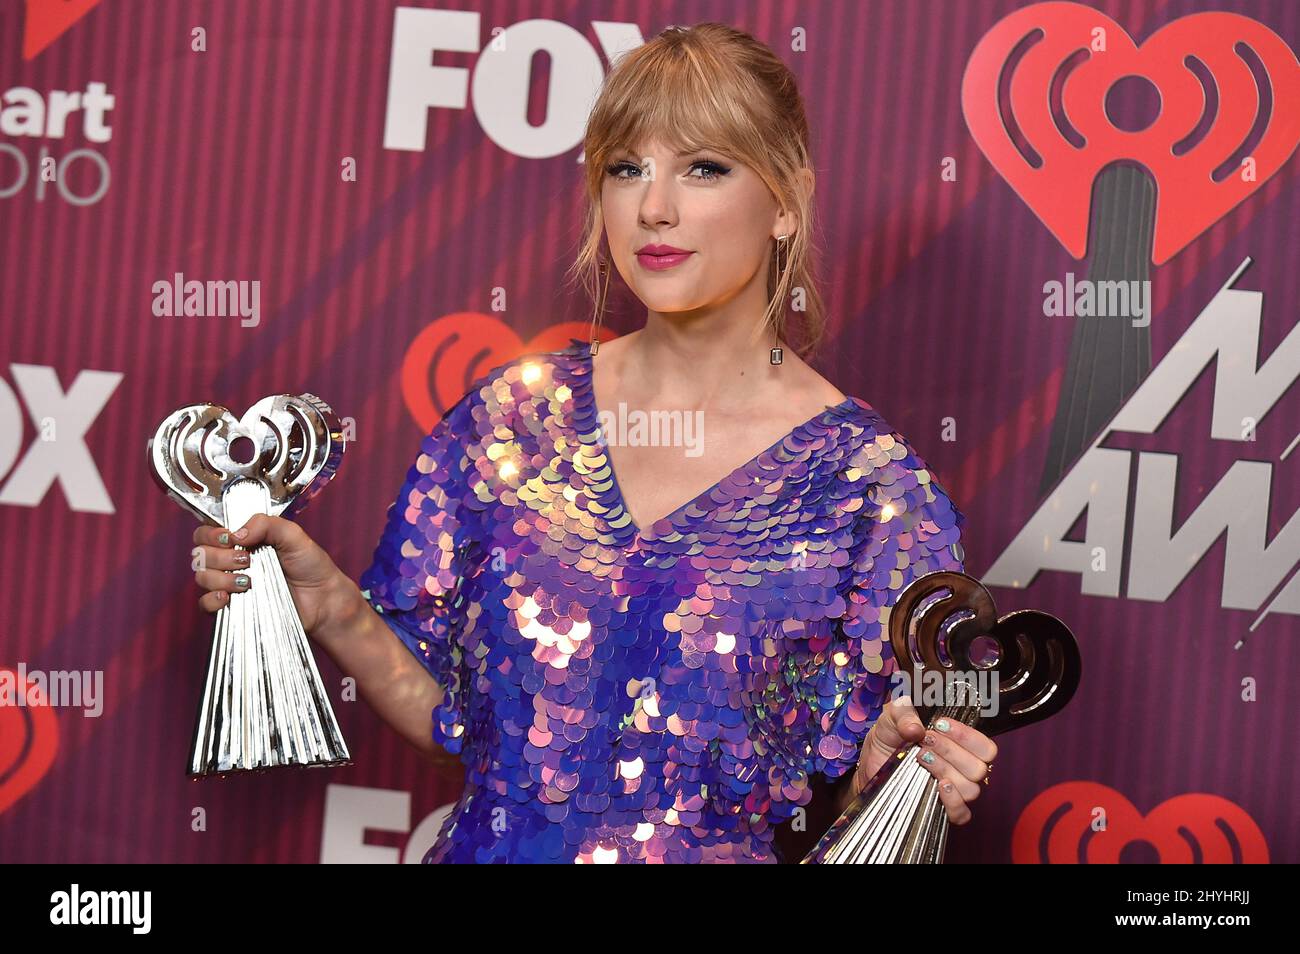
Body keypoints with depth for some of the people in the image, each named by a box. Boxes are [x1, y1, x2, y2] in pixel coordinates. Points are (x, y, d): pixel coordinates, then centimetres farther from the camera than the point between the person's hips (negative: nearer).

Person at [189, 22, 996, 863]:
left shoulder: (872, 486, -7)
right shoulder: (513, 413, 1)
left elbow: (843, 807, -2)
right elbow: (449, 710, 7)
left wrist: (892, 764, -21)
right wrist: (335, 611, -7)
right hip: (491, 848, 2)